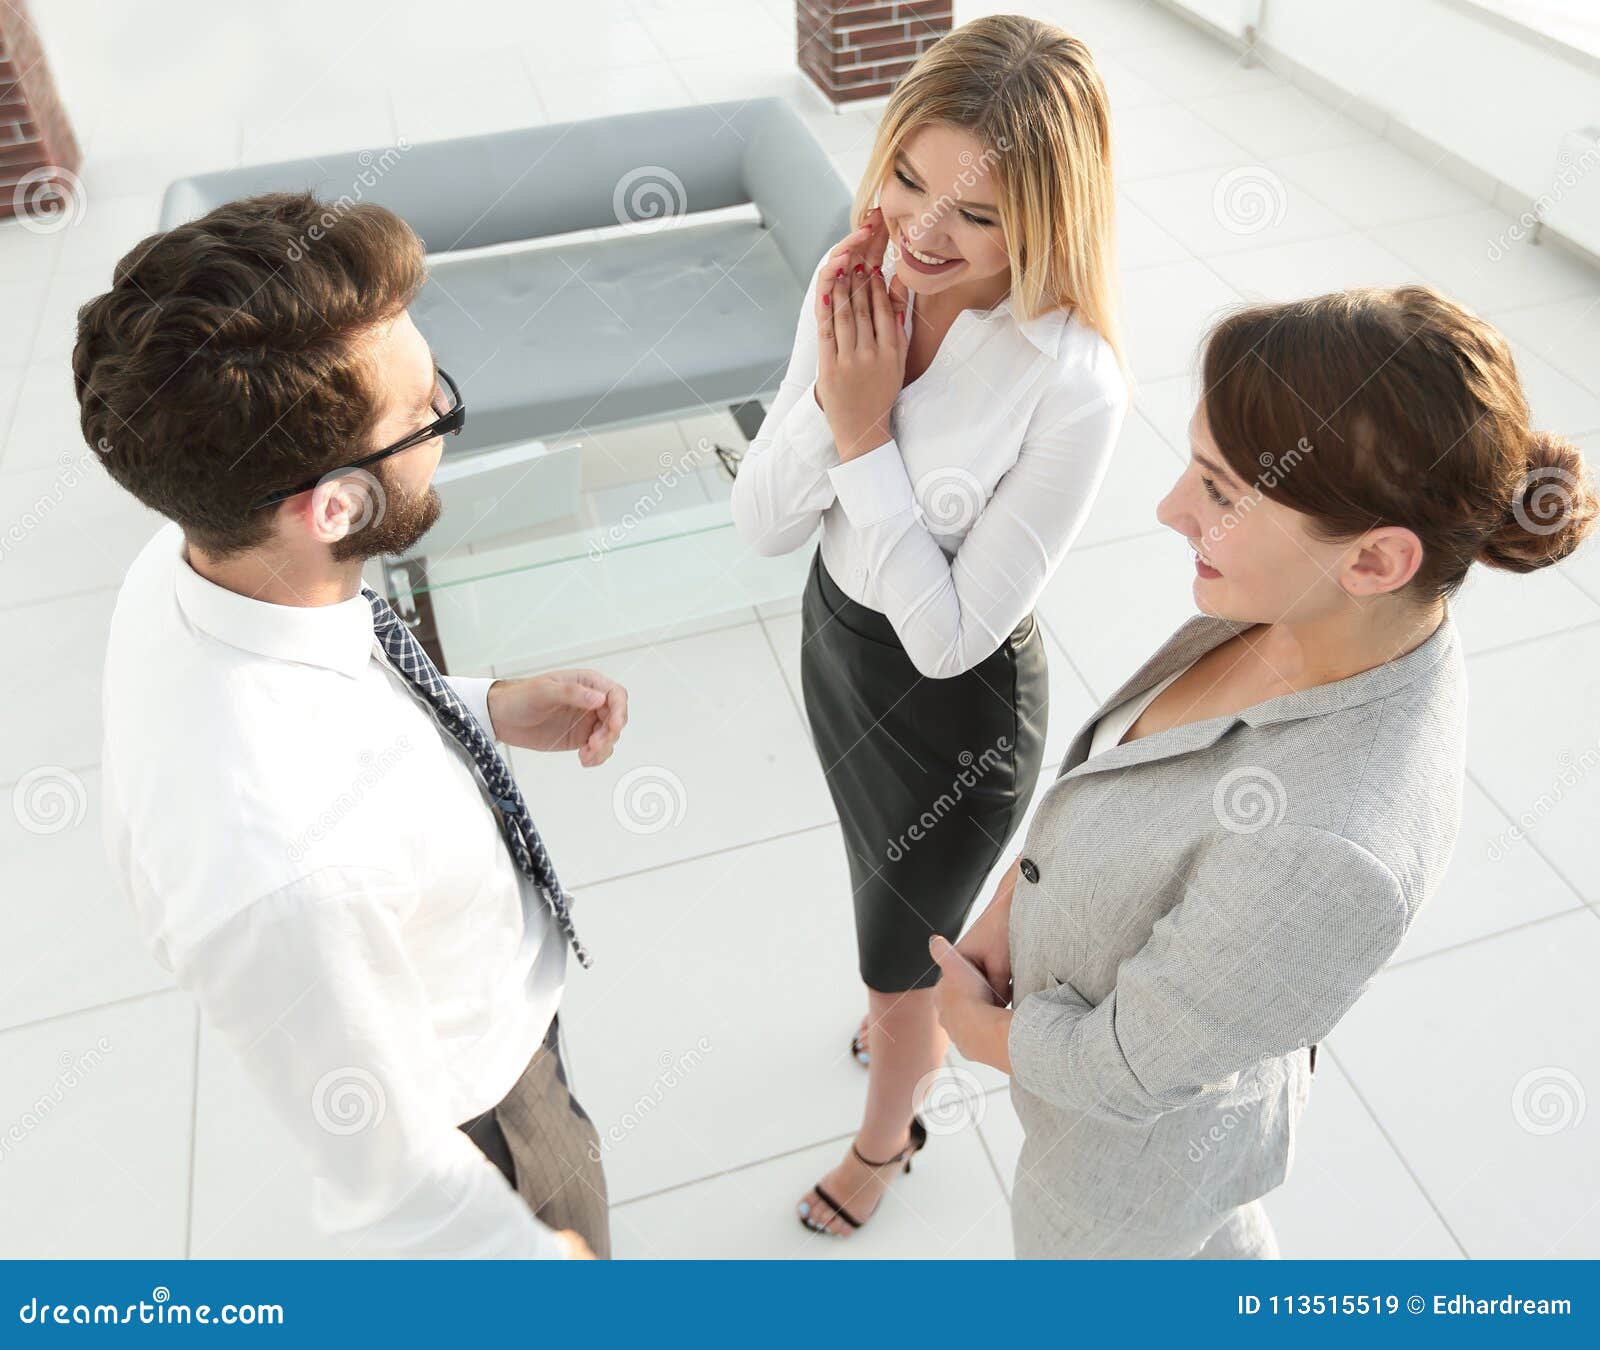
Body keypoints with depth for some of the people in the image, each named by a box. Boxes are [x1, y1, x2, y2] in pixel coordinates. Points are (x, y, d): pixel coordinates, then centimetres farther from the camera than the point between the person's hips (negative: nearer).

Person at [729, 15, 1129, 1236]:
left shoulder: (1074, 386, -31)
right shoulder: (861, 287, -14)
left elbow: (951, 632, -27)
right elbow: (762, 525, -12)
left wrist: (867, 432, -30)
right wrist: (830, 390, -28)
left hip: (960, 708, -6)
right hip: (835, 635, 6)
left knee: (899, 953, 19)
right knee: (893, 884, 32)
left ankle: (886, 1136, 53)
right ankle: (925, 1022, 67)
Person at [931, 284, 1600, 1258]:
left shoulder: (1328, 850, -45)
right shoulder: (1313, 614, -20)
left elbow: (1130, 1068, -29)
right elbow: (1111, 762, -2)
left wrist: (981, 1030, -11)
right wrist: (1005, 911, -7)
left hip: (1140, 1132, -6)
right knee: (1215, 1237, 38)